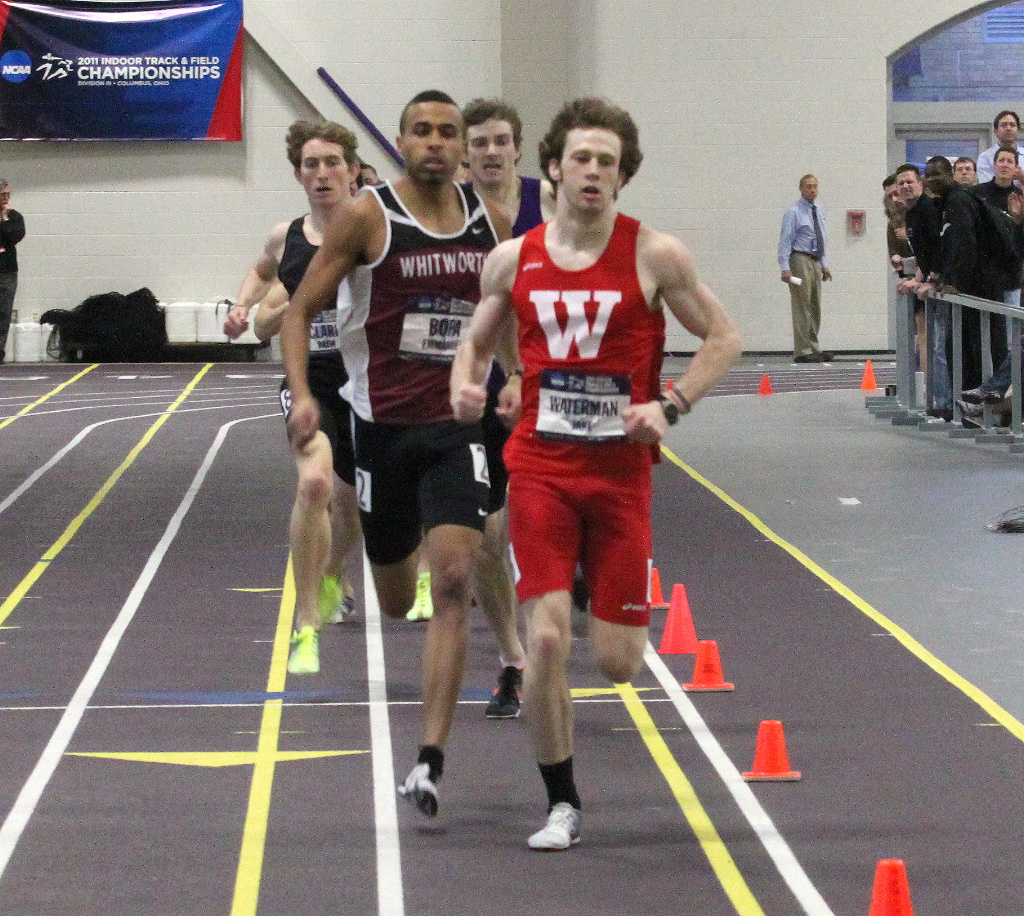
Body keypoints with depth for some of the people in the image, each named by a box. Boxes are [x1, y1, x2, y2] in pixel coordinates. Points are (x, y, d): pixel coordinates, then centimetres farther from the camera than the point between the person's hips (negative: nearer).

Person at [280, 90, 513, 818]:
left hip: (458, 424, 1)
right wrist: (302, 394, -15)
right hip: (383, 424, -1)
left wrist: (516, 380, 6)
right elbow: (302, 310, -2)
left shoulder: (490, 222, 5)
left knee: (453, 581, -18)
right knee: (395, 601, 12)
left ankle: (432, 759, -19)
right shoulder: (367, 217, -5)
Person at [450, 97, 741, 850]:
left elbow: (724, 340, 1)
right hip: (540, 468, 1)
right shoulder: (514, 259, 2)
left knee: (618, 663, 1)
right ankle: (562, 803, 6)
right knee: (546, 639, -12)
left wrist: (670, 406, -13)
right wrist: (466, 388, -6)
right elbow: (478, 343, 16)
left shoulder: (655, 256, -5)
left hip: (621, 471, -1)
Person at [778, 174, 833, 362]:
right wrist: (785, 268, -19)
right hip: (800, 260, -8)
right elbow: (785, 241, -11)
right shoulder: (794, 213, -7)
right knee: (802, 306, -9)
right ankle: (802, 351, -8)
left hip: (815, 262, 8)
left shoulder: (818, 211, 15)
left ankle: (813, 348, 16)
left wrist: (824, 264, 18)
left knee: (815, 307, 10)